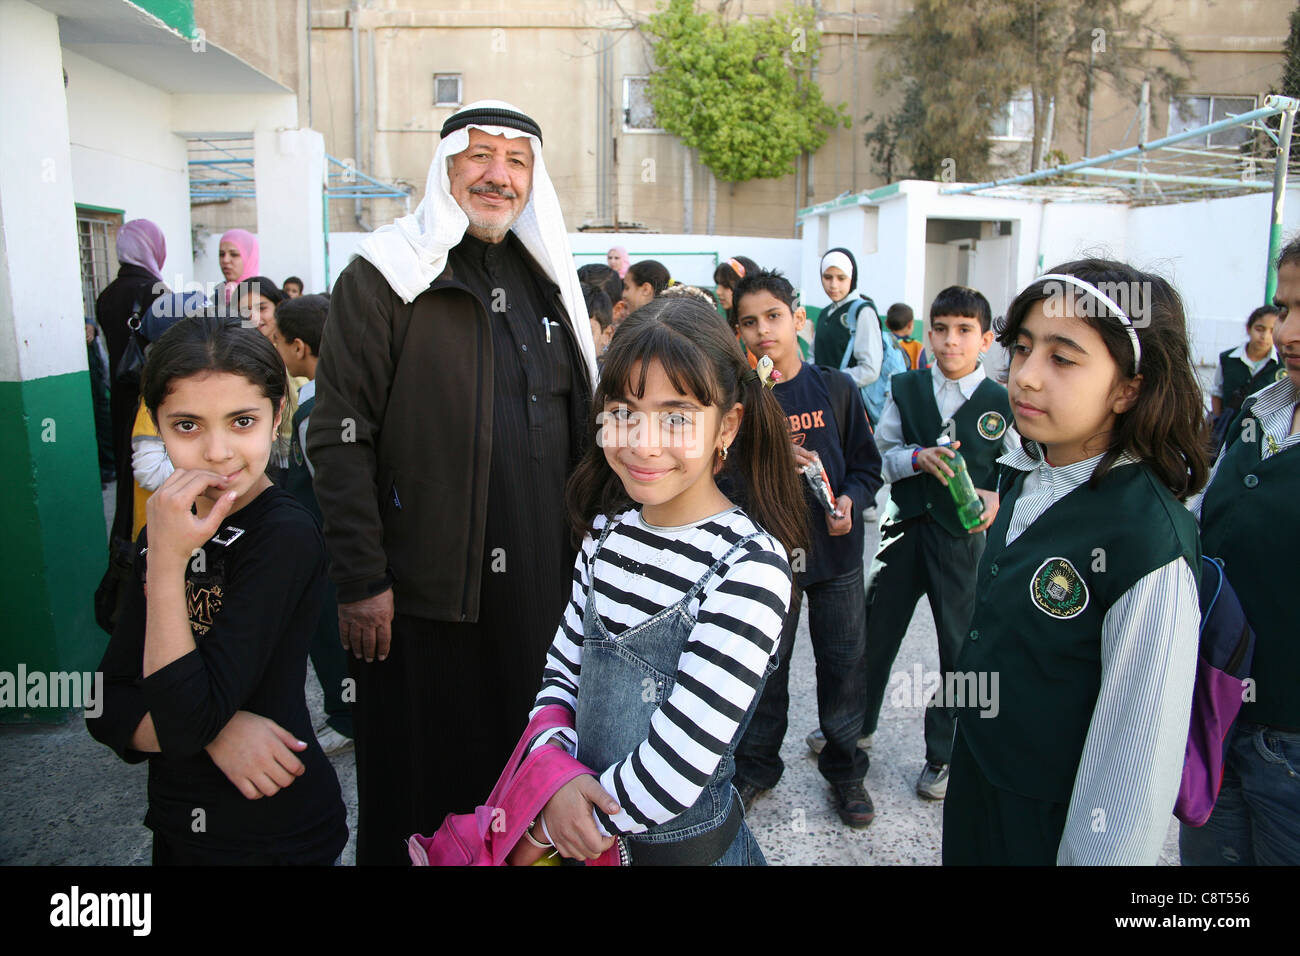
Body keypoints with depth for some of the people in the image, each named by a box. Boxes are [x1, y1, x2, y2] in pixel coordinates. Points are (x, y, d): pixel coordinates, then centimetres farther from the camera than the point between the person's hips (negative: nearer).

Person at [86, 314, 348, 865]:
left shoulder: (285, 535, -22)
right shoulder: (170, 529, -1)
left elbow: (187, 722, -24)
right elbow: (106, 710, -3)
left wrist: (168, 561, -28)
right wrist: (217, 729, -20)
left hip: (276, 837, -6)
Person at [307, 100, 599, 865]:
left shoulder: (547, 278, 12)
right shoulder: (386, 276, -5)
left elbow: (581, 421, 17)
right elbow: (340, 436, -10)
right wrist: (360, 580, -14)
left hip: (541, 580, 5)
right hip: (422, 591, -5)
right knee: (422, 779, 10)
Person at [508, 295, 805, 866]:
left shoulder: (749, 568, -25)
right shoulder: (607, 532, -5)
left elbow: (672, 774, -25)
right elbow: (562, 670, 3)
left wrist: (542, 836, -14)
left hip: (688, 843, -5)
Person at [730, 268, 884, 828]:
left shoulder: (835, 388, -1)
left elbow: (866, 463, 4)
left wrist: (851, 500, -14)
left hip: (836, 551, 1)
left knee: (844, 665, 11)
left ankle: (845, 770, 33)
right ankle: (756, 766, 34)